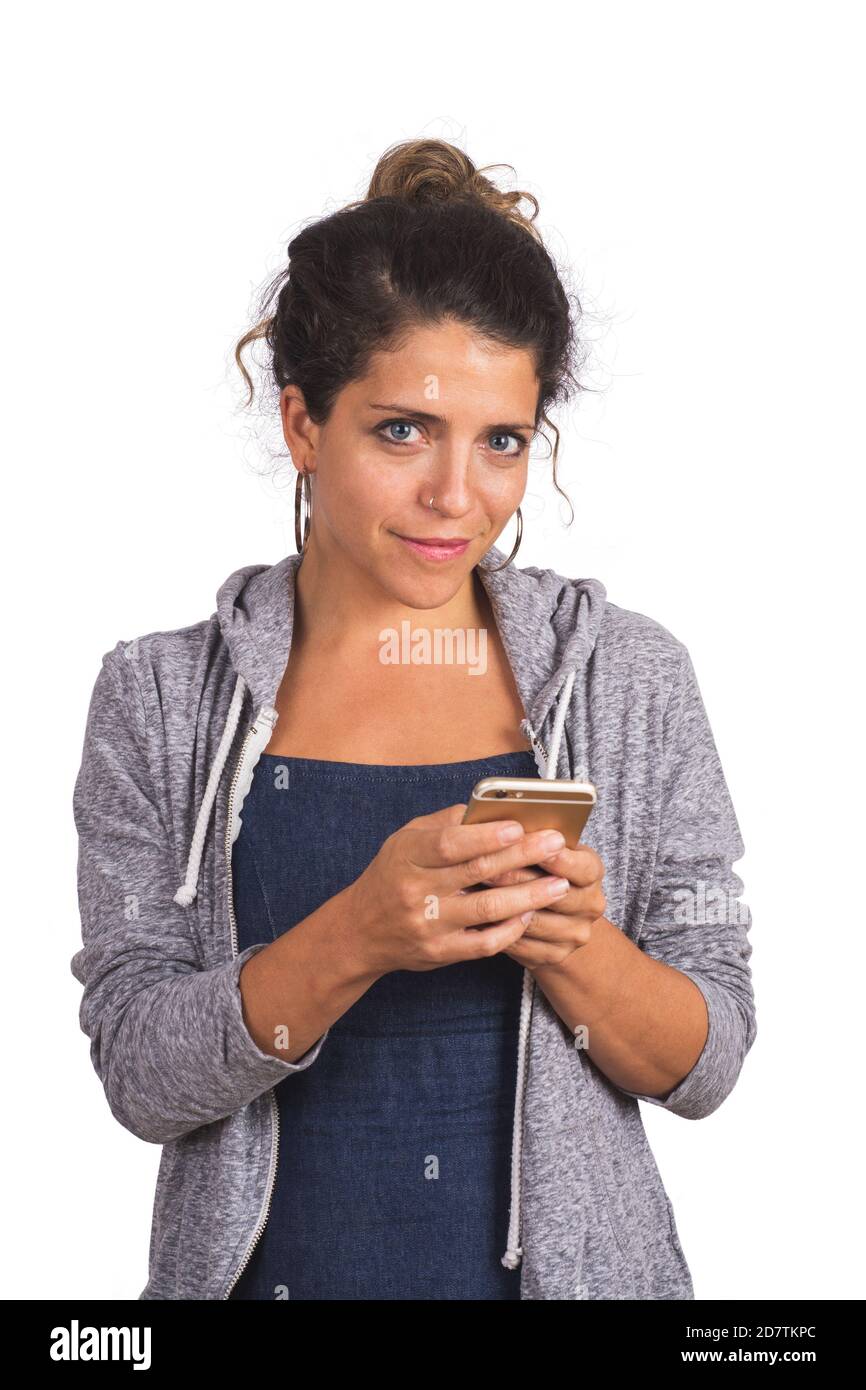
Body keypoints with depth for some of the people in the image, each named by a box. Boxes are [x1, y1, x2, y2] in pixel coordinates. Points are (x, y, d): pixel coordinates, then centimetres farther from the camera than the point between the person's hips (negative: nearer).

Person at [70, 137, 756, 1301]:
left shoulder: (628, 677, -5)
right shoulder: (163, 697, -7)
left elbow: (704, 1068, -4)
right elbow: (141, 1075, -11)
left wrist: (571, 943, -23)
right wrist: (355, 936, -26)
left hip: (570, 1260, 1)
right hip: (271, 1264, 0)